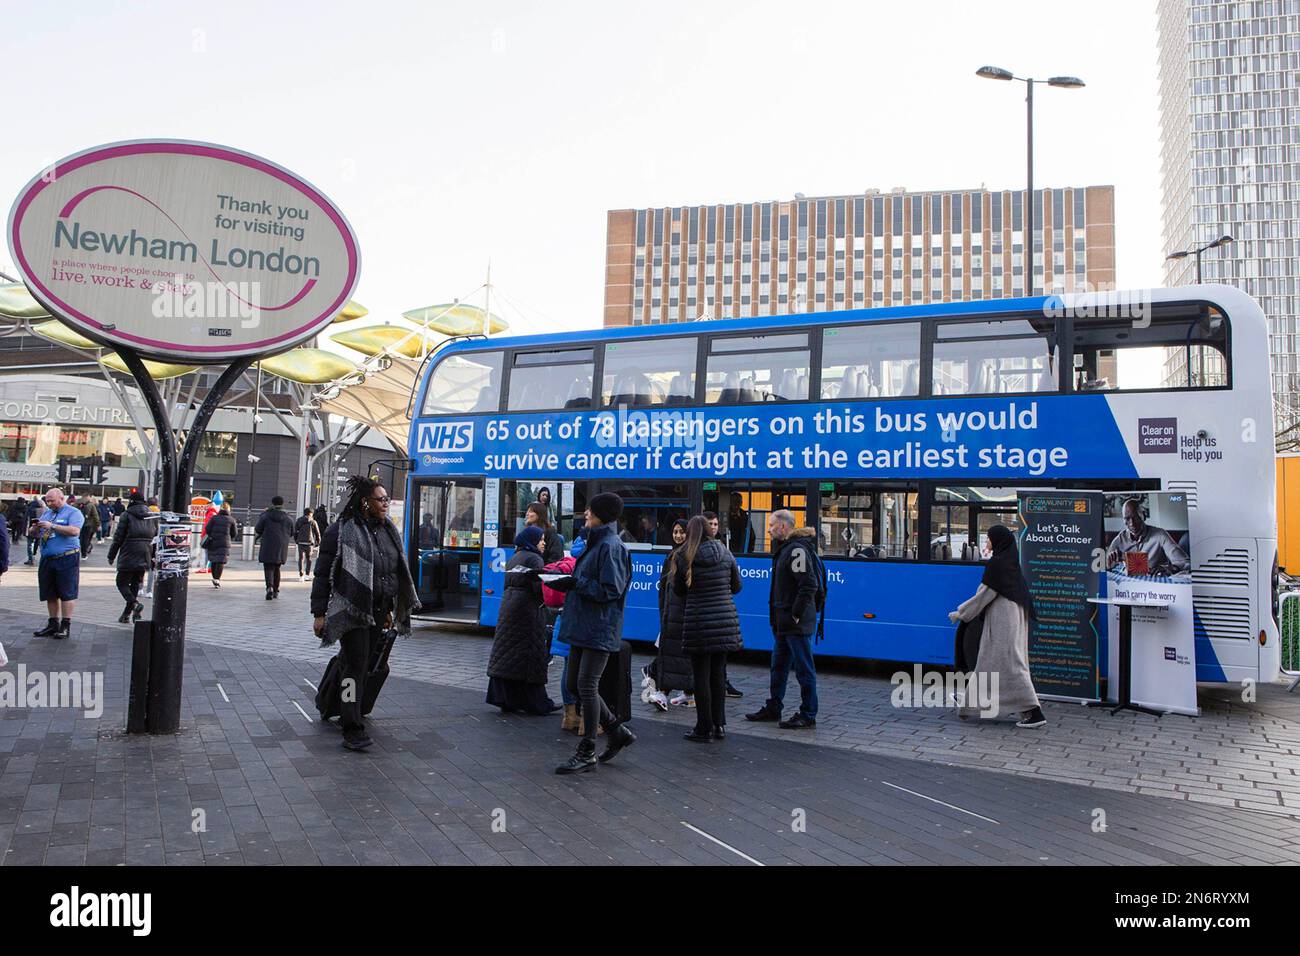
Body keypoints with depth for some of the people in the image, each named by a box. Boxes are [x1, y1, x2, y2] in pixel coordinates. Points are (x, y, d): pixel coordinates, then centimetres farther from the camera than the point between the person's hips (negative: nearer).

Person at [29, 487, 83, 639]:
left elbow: (74, 531, -20)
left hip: (67, 559, -7)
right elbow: (34, 533, 20)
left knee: (67, 593, -4)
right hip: (47, 559, 7)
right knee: (49, 594, 11)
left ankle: (66, 626, 1)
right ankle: (53, 624, 21)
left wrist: (52, 526, -20)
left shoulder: (73, 513, -4)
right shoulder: (46, 513, 17)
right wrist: (35, 529, -3)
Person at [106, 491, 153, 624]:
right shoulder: (152, 516, 9)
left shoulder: (126, 515, -5)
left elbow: (118, 537, -5)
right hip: (144, 557, 5)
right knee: (135, 584, 12)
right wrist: (154, 556, 17)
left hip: (128, 557, -5)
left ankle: (135, 604, -18)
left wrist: (111, 556, 4)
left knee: (122, 583, 5)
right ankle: (126, 613, 14)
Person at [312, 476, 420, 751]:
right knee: (356, 665, -9)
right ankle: (352, 729, -6)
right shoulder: (341, 532, -8)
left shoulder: (388, 531, 12)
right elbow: (322, 574, -7)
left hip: (378, 611, 6)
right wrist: (319, 613, -10)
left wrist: (389, 609, 21)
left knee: (365, 665, 12)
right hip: (351, 609, -6)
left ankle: (349, 714, 28)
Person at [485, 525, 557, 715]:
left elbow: (508, 584, 17)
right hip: (526, 609, -8)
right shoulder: (534, 559, -9)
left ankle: (505, 699, 12)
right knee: (530, 656, -3)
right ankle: (536, 704, 3)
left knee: (505, 654, 8)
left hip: (508, 606, 8)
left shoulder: (513, 559, 17)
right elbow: (538, 587, -17)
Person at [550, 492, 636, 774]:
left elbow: (610, 590, -20)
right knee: (574, 685, 11)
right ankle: (617, 732, 23)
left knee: (586, 686, -6)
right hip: (583, 626, 10)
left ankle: (586, 753, 4)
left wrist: (575, 583, -16)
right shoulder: (596, 544, 17)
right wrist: (567, 583, 5)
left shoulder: (610, 547, -14)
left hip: (599, 629, -10)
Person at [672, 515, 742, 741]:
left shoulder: (683, 557, -6)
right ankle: (719, 725, 19)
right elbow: (736, 587, 12)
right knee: (718, 673, 13)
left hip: (698, 623, -4)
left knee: (701, 676, 3)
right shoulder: (725, 554, 4)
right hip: (725, 621, 4)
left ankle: (705, 729, 8)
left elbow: (679, 591, 3)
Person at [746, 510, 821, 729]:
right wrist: (778, 617, 16)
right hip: (783, 622, 11)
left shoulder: (797, 549, -17)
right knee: (778, 667, 18)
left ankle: (808, 715, 8)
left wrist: (797, 613, -19)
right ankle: (773, 708, 29)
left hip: (797, 623, -11)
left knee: (804, 669, 0)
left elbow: (809, 584, -23)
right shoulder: (784, 548, 15)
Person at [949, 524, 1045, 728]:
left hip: (1003, 620, -10)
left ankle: (1034, 713, -5)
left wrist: (960, 613, -5)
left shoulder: (996, 563, -15)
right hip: (1012, 616, 10)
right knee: (988, 663, 14)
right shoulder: (1011, 562, 11)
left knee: (1010, 664, -6)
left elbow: (984, 595, -14)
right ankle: (967, 706, 23)